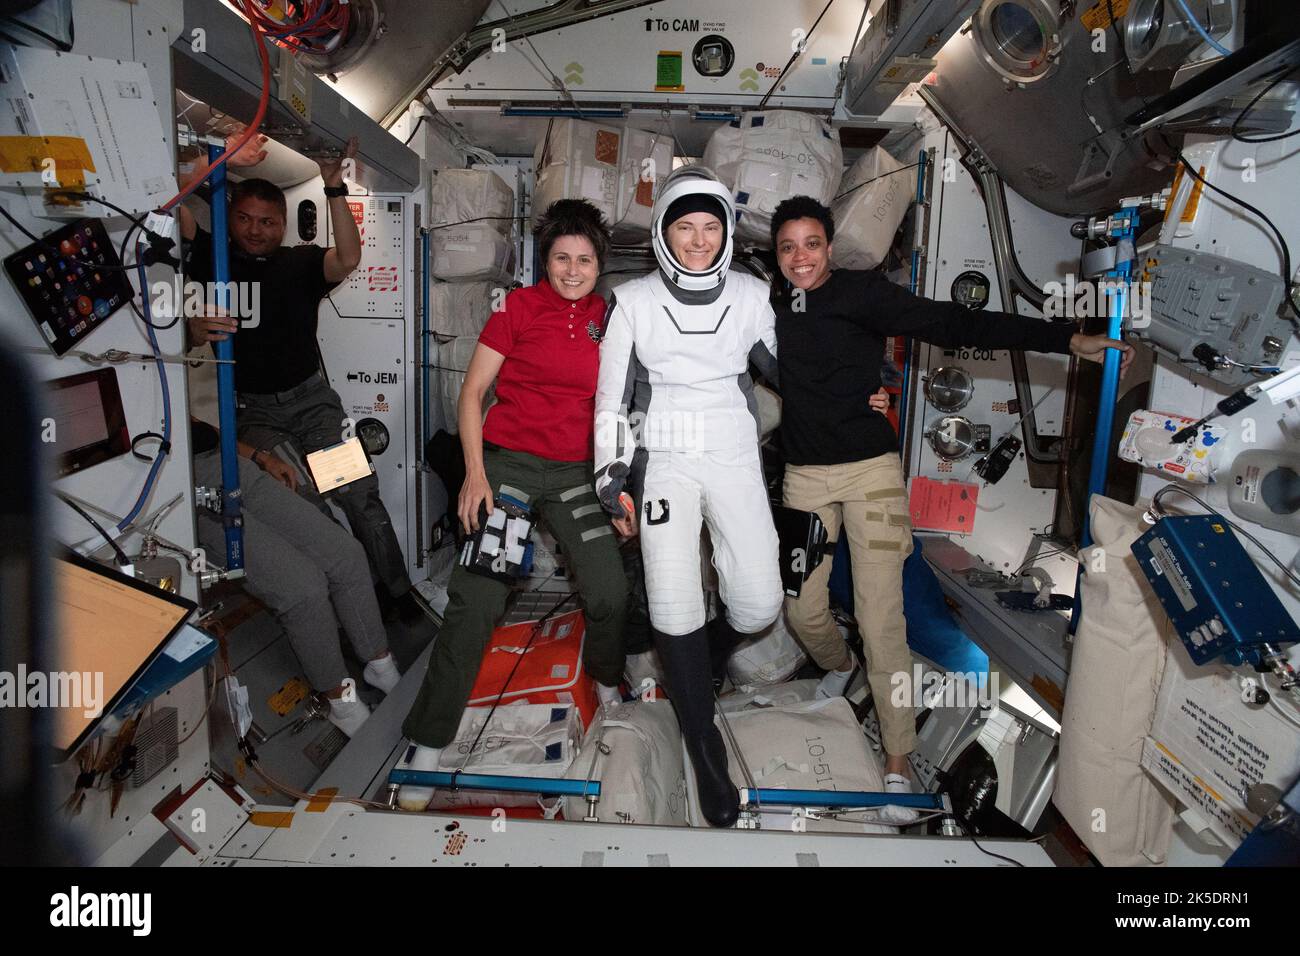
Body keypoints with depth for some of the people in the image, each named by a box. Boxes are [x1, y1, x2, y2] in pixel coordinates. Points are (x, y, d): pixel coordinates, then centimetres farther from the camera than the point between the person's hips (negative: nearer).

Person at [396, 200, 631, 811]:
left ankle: (607, 681, 30)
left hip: (575, 471, 3)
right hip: (507, 460, -3)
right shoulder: (519, 306, 0)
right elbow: (472, 391, 0)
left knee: (610, 594, -4)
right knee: (476, 601, -9)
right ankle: (427, 745, 5)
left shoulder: (609, 320, 9)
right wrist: (475, 474, -9)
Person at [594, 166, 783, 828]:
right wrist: (611, 465, -4)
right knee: (674, 611, -9)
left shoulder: (752, 297, 3)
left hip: (733, 456, 2)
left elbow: (783, 369, 16)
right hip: (663, 458, -1)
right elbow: (610, 394, 4)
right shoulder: (633, 302, -1)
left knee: (758, 608, -8)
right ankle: (705, 748, 12)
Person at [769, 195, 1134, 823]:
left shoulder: (862, 293, -6)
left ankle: (897, 764, 7)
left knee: (881, 617, -7)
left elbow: (952, 324, -13)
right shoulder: (770, 308, 6)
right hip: (805, 476, 4)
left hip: (871, 469, -4)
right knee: (802, 606, 6)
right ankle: (837, 665, 43)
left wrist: (1068, 339, -20)